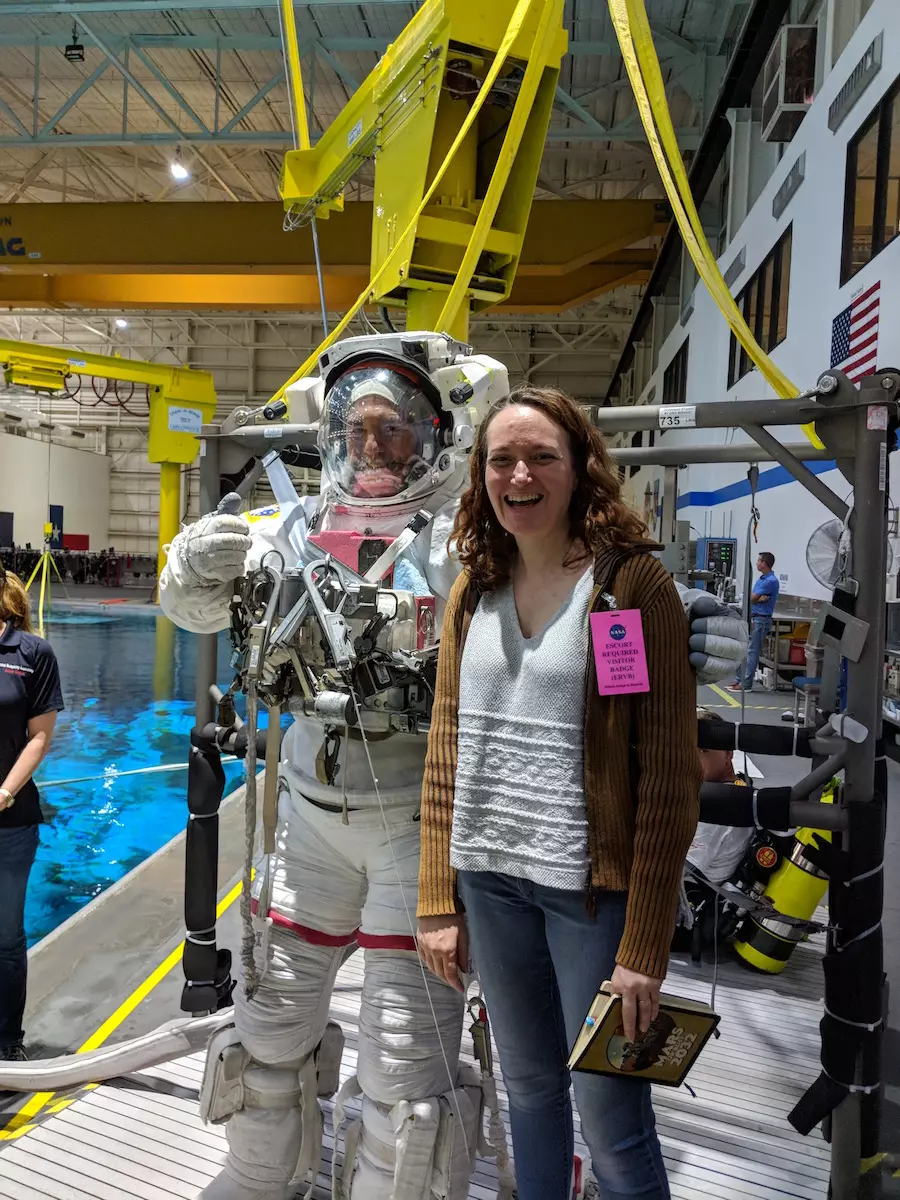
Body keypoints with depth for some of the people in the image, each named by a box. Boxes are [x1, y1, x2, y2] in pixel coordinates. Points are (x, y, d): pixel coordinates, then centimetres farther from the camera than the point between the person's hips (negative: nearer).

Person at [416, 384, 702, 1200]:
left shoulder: (635, 583, -11)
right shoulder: (473, 589, 5)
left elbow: (670, 775, -12)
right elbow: (446, 755, 6)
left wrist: (644, 946, -13)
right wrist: (437, 904, 5)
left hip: (589, 887, -5)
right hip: (488, 879, 5)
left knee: (612, 1122, 10)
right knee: (528, 1089, 22)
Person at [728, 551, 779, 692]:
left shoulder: (771, 581, -16)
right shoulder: (761, 579, 14)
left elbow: (751, 598, -14)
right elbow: (752, 598, 6)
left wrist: (757, 599, 7)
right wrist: (759, 599, -14)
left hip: (761, 620, -10)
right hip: (753, 618, 10)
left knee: (752, 652, -6)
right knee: (744, 650, 12)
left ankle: (746, 685, -2)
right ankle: (740, 679, 19)